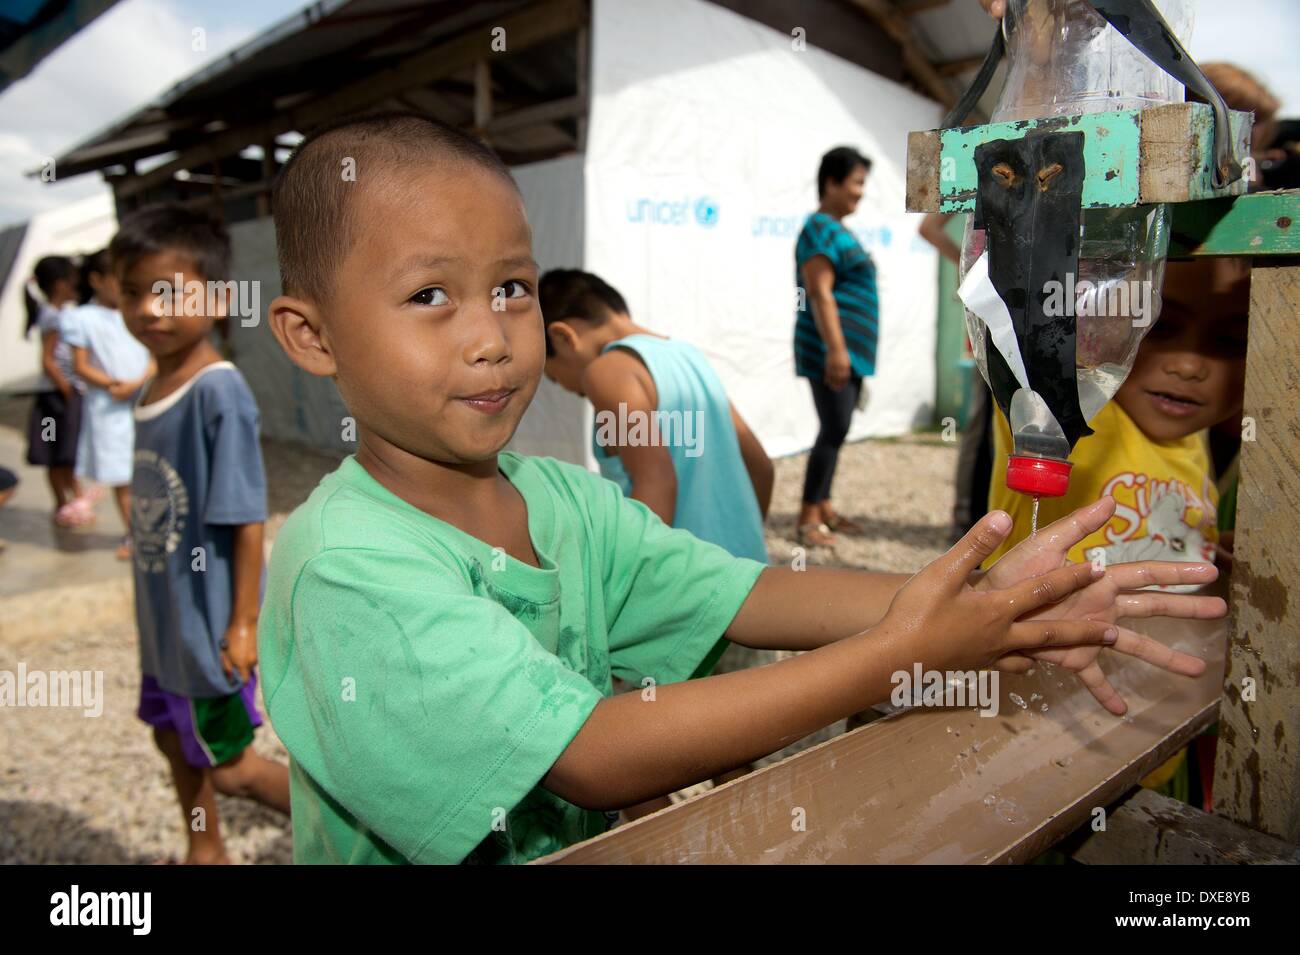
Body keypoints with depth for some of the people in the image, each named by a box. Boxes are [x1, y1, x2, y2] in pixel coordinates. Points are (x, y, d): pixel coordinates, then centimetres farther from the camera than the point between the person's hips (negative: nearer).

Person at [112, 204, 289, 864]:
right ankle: (206, 853, 45)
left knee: (227, 766, 6)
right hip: (163, 614, 9)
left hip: (209, 622, -8)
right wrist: (157, 606, 16)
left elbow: (246, 518, -22)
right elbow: (154, 513, 10)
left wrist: (244, 622, -19)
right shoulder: (151, 389, 2)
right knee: (175, 736, 23)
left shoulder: (219, 393, -23)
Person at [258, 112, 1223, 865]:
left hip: (591, 847, 5)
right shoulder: (343, 563, -22)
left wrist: (984, 602, -23)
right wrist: (899, 652, -29)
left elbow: (755, 596, -10)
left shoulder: (565, 499, -2)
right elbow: (588, 759, -26)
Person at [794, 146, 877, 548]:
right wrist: (835, 348, -26)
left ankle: (823, 507, 18)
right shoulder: (821, 228, -10)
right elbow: (819, 293, -20)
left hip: (850, 350, 10)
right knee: (834, 429, -11)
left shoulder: (838, 230, 20)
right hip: (832, 349, -10)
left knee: (836, 429, 11)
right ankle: (807, 518, -7)